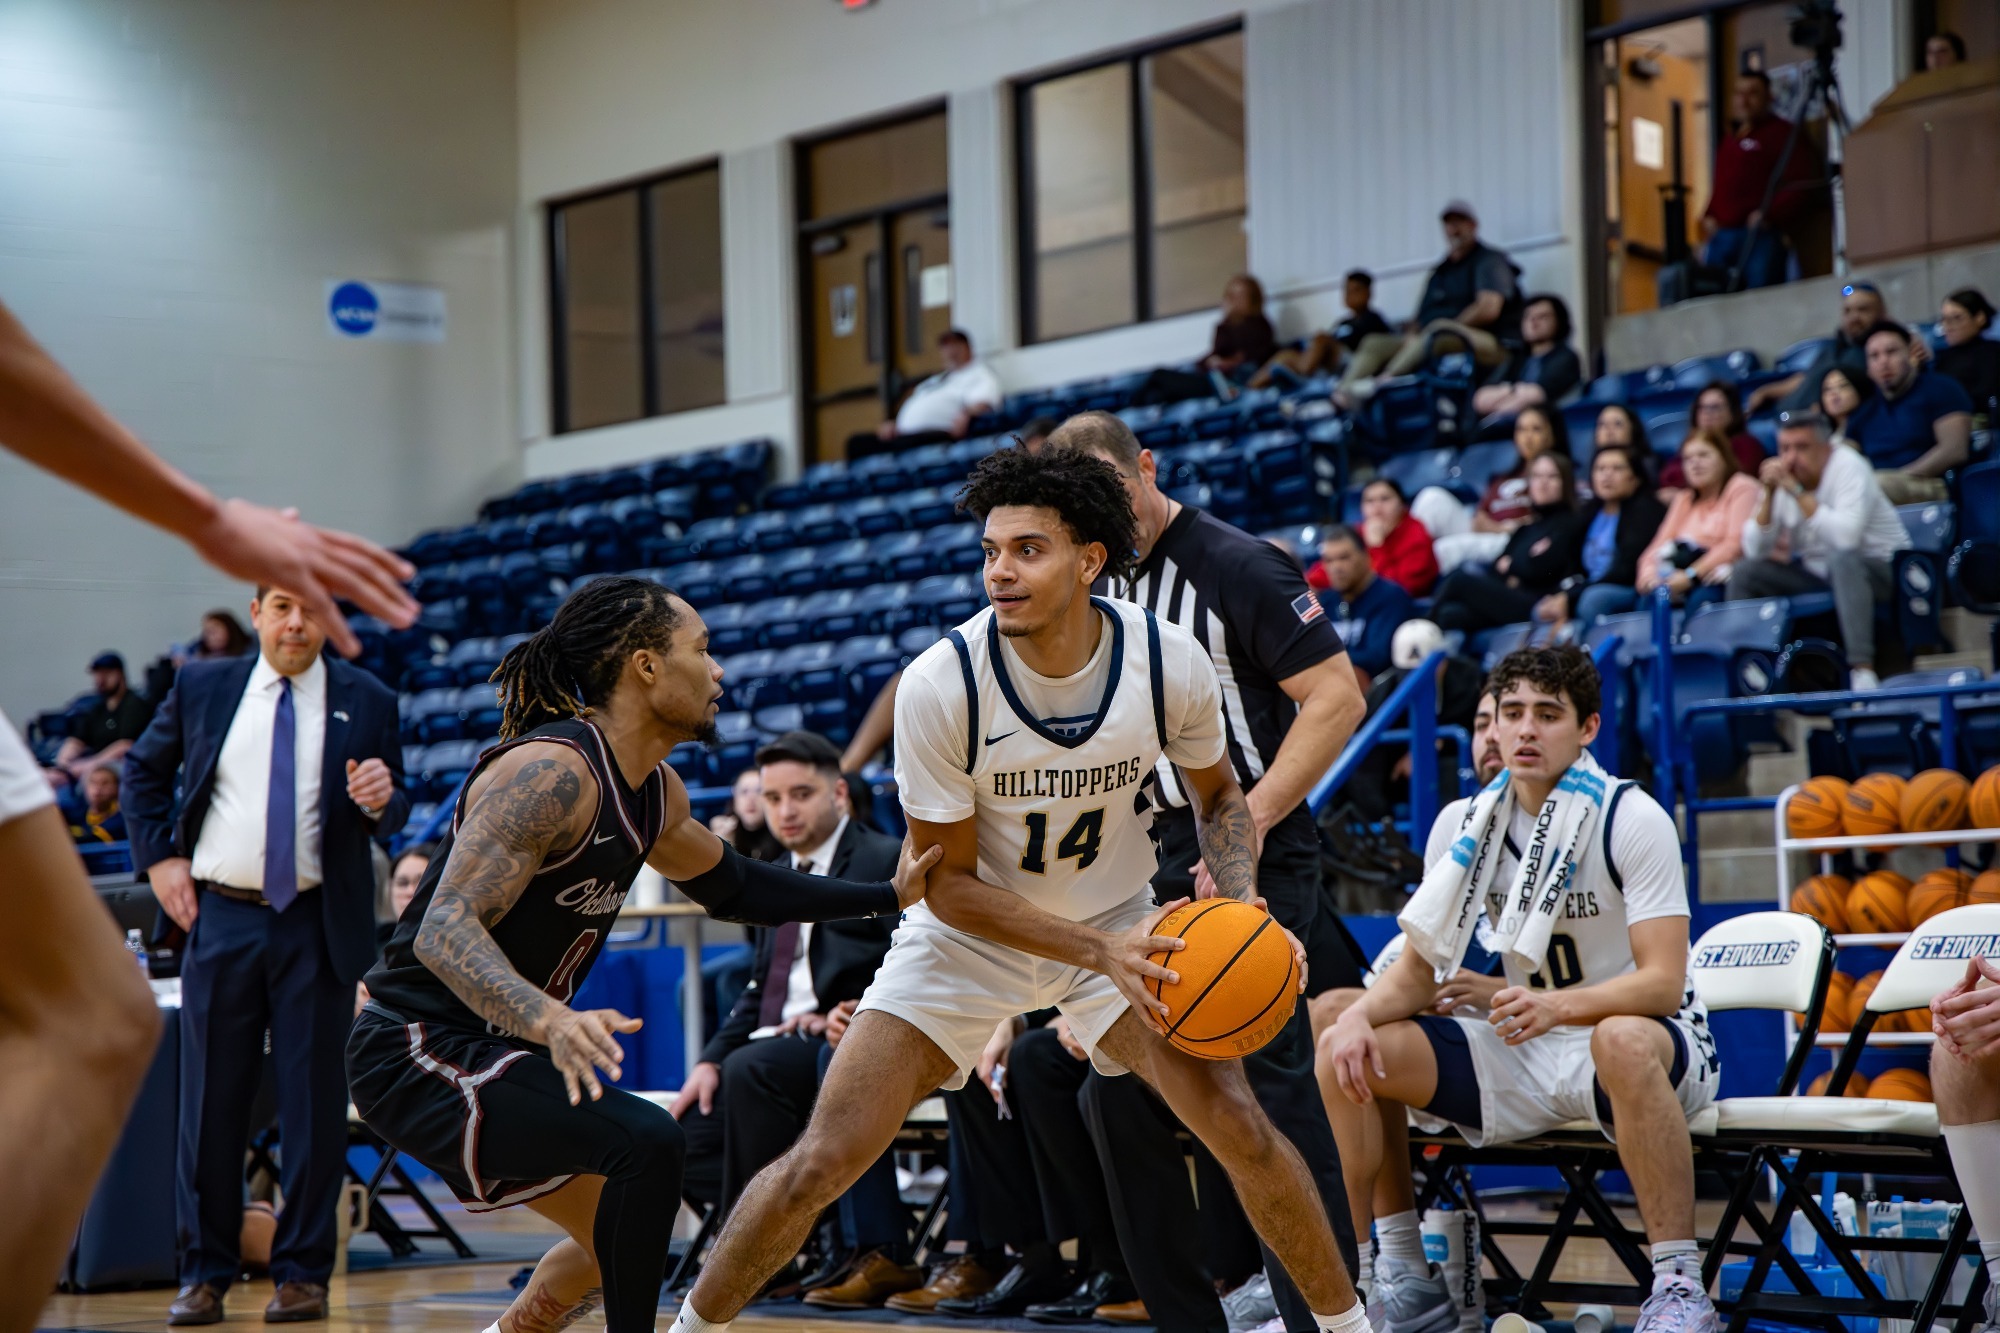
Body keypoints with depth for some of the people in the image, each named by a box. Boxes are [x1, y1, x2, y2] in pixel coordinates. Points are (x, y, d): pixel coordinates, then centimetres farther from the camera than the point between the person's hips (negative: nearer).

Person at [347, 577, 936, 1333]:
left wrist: (890, 897, 19)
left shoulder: (655, 793, 7)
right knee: (646, 1144, -26)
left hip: (488, 1048, 10)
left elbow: (733, 887, 25)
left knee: (624, 1239, 20)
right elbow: (445, 929, -32)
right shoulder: (553, 772, -22)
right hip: (418, 1052, -10)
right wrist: (549, 1020, -49)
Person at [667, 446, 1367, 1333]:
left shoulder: (1171, 663, -20)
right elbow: (949, 884, -18)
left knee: (1242, 1130, -13)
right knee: (820, 1163, -9)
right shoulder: (940, 683, -27)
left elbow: (1218, 796, 3)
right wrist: (1099, 951, -28)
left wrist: (1239, 906, -17)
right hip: (971, 931, -1)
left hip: (1122, 921, 2)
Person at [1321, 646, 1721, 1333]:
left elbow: (1662, 982, -22)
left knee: (1622, 1041, -41)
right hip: (1523, 1057, 6)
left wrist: (1558, 1005, -40)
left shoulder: (1633, 819, -14)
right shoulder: (1464, 824, 2)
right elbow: (1419, 969, 6)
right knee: (1347, 1046, -8)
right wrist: (1359, 1014, -17)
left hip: (1655, 1048, -6)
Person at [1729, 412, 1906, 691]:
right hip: (1818, 572, 6)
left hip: (1877, 568, -6)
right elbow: (1755, 551, -4)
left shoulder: (1848, 467, -18)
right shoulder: (1780, 479, -1)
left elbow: (1846, 536, -35)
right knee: (1743, 573, -8)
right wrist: (1769, 494, -16)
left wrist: (1799, 492, -29)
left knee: (1841, 557, -38)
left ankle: (1863, 669, -44)